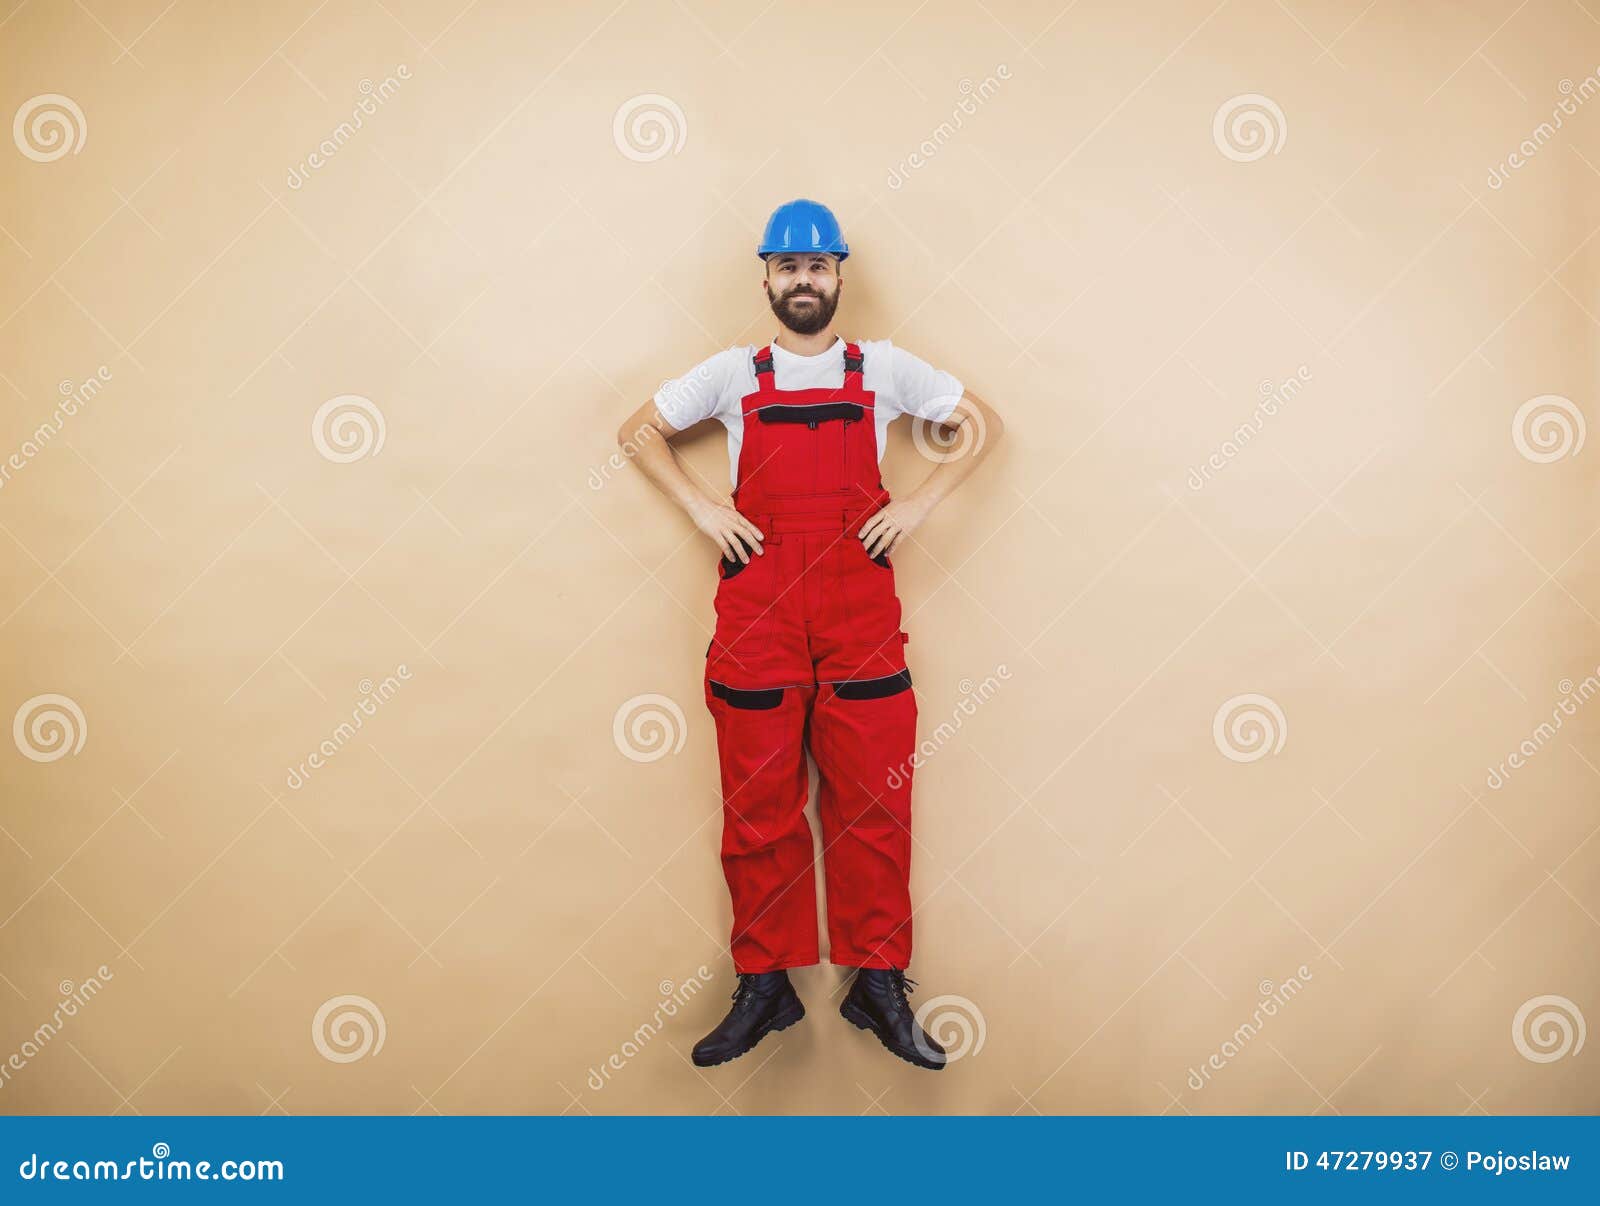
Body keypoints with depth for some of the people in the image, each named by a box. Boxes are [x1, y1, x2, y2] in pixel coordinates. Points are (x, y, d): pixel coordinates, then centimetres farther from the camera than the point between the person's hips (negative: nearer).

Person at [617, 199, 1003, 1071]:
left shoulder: (883, 368, 11)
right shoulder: (732, 374, 11)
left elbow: (980, 424, 16)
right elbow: (639, 432, 18)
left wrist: (919, 502, 2)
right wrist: (700, 507, 3)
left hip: (861, 609, 0)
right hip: (756, 607, 0)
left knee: (872, 801, 1)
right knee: (758, 805, 4)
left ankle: (879, 985, 14)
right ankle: (764, 987, 16)